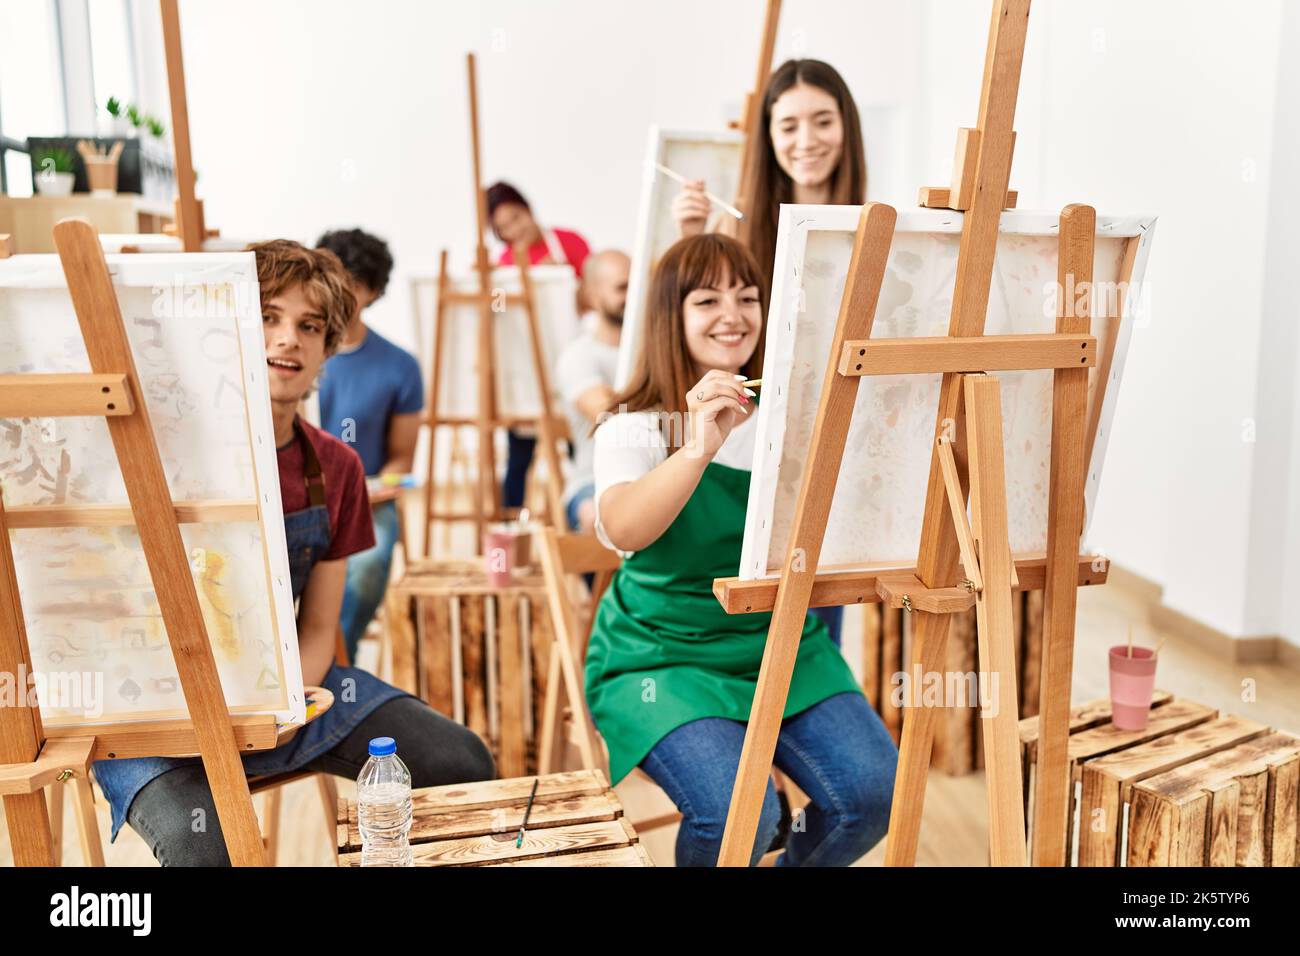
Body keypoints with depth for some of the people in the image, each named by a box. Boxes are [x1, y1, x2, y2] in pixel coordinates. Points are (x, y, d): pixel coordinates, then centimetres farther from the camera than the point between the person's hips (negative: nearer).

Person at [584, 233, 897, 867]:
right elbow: (624, 530, -26)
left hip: (786, 646, 4)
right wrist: (699, 448, -39)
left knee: (872, 794, -14)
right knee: (737, 812, -24)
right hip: (665, 654, -3)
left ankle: (794, 863, 17)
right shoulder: (634, 429, -7)